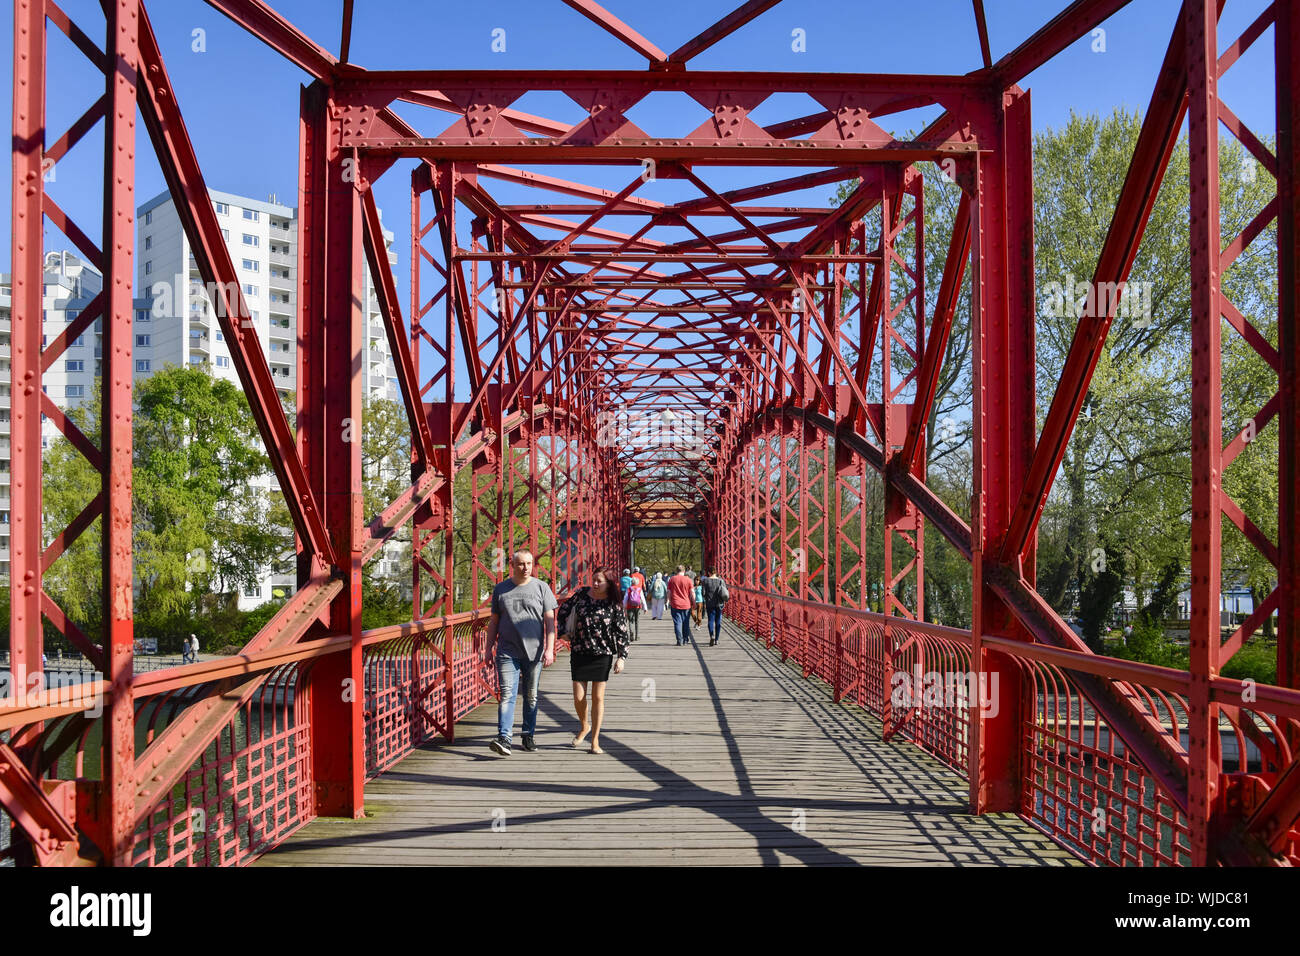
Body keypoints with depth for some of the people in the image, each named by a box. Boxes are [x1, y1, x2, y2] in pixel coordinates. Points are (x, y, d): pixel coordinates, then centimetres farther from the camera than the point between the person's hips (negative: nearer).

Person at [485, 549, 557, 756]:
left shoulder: (541, 587, 3)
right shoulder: (500, 589, 8)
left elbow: (550, 621, 1)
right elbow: (494, 622, 14)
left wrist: (549, 649, -8)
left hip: (534, 652, 0)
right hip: (507, 652, 0)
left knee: (531, 696, 8)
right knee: (506, 695, -11)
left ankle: (529, 736, 20)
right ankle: (503, 739, -17)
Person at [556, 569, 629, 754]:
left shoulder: (613, 605, -5)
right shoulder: (582, 595, -1)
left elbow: (622, 632, -1)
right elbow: (563, 610, 13)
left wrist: (621, 657, -6)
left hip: (602, 654, -1)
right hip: (579, 652, 2)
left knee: (597, 697, 2)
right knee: (578, 697, 0)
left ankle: (595, 741, 13)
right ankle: (584, 727, 31)